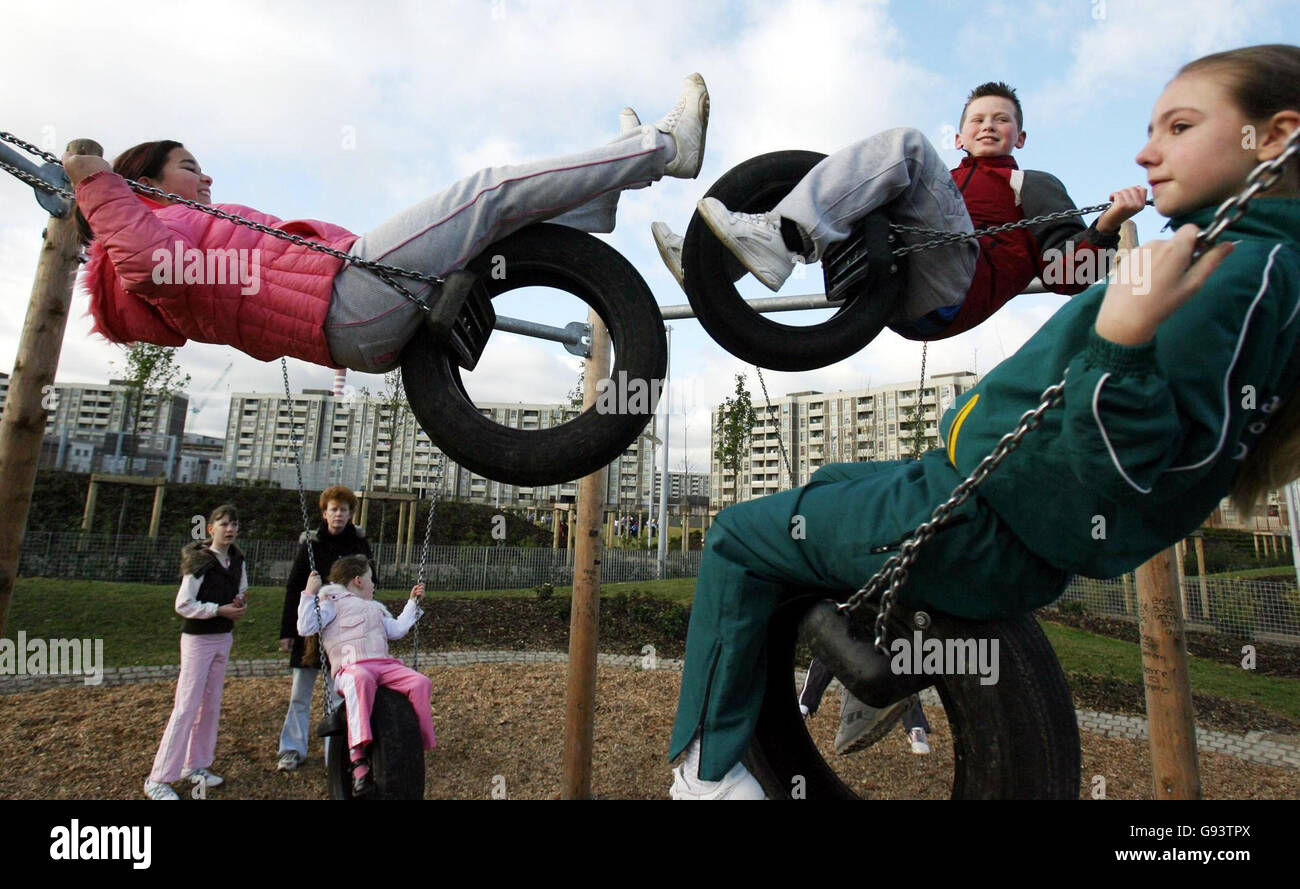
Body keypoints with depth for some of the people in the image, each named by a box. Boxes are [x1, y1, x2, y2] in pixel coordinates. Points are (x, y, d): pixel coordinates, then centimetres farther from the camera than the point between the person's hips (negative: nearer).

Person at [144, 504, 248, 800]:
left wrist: (240, 604, -5)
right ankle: (158, 778, 4)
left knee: (211, 705, 12)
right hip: (198, 639, -7)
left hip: (223, 638, 7)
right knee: (186, 707, -6)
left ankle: (195, 765, 24)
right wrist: (220, 610, -23)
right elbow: (183, 605, -18)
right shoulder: (199, 562, -15)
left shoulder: (238, 561, 4)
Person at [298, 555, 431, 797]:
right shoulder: (333, 603, 14)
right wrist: (309, 594, -4)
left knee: (420, 682, -20)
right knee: (361, 679, -42)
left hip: (385, 665, 6)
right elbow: (305, 628, 2)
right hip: (351, 667, -6)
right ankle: (358, 758, -47)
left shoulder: (375, 609, 36)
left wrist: (412, 602, 39)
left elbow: (396, 630, 36)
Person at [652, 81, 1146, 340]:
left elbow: (1069, 274, 8)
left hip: (951, 290, -5)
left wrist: (1109, 224, -9)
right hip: (893, 295, 6)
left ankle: (781, 236, -34)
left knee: (905, 143, -17)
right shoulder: (944, 182, 42)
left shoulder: (1036, 186, 25)